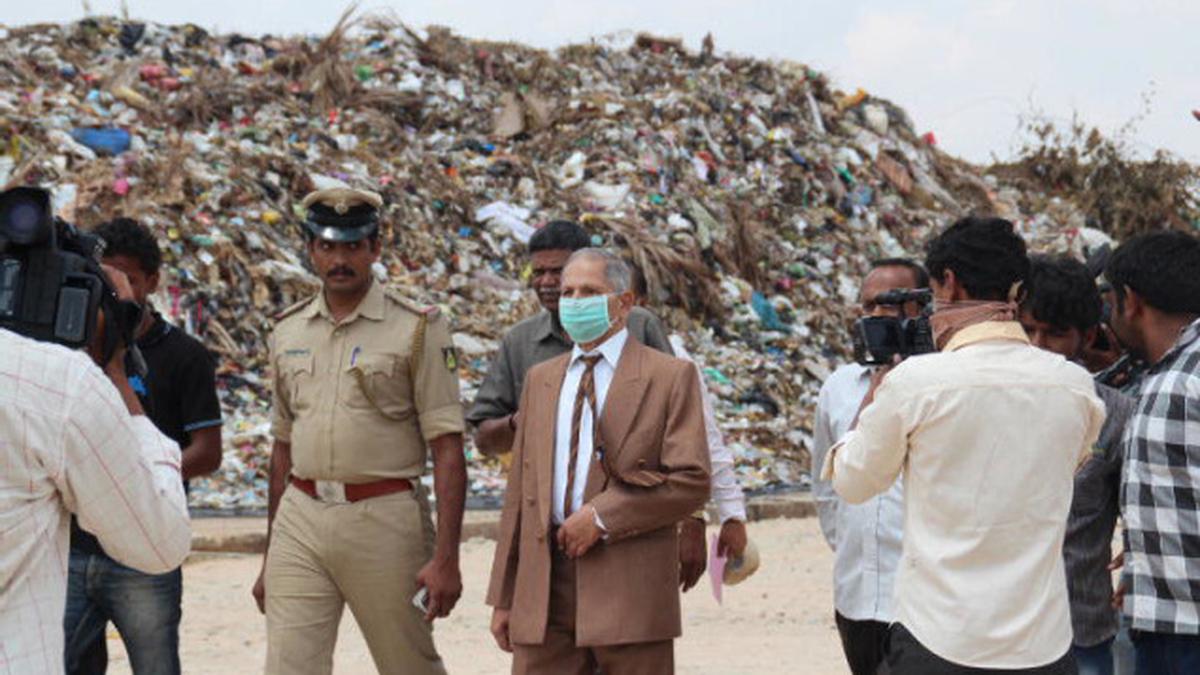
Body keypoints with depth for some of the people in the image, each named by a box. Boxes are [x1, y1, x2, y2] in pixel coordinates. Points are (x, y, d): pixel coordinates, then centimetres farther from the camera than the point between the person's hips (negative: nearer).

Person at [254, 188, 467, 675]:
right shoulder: (288, 332, 12)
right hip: (300, 520, 4)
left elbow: (447, 449, -7)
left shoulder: (417, 329, -3)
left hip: (383, 520, -4)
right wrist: (269, 560, 18)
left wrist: (445, 557, -15)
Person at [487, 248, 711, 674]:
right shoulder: (540, 379, 17)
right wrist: (503, 597, 12)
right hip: (545, 584, 4)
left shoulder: (669, 376, 1)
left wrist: (601, 516, -13)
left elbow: (691, 480, -8)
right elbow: (521, 491, 16)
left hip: (630, 588, -4)